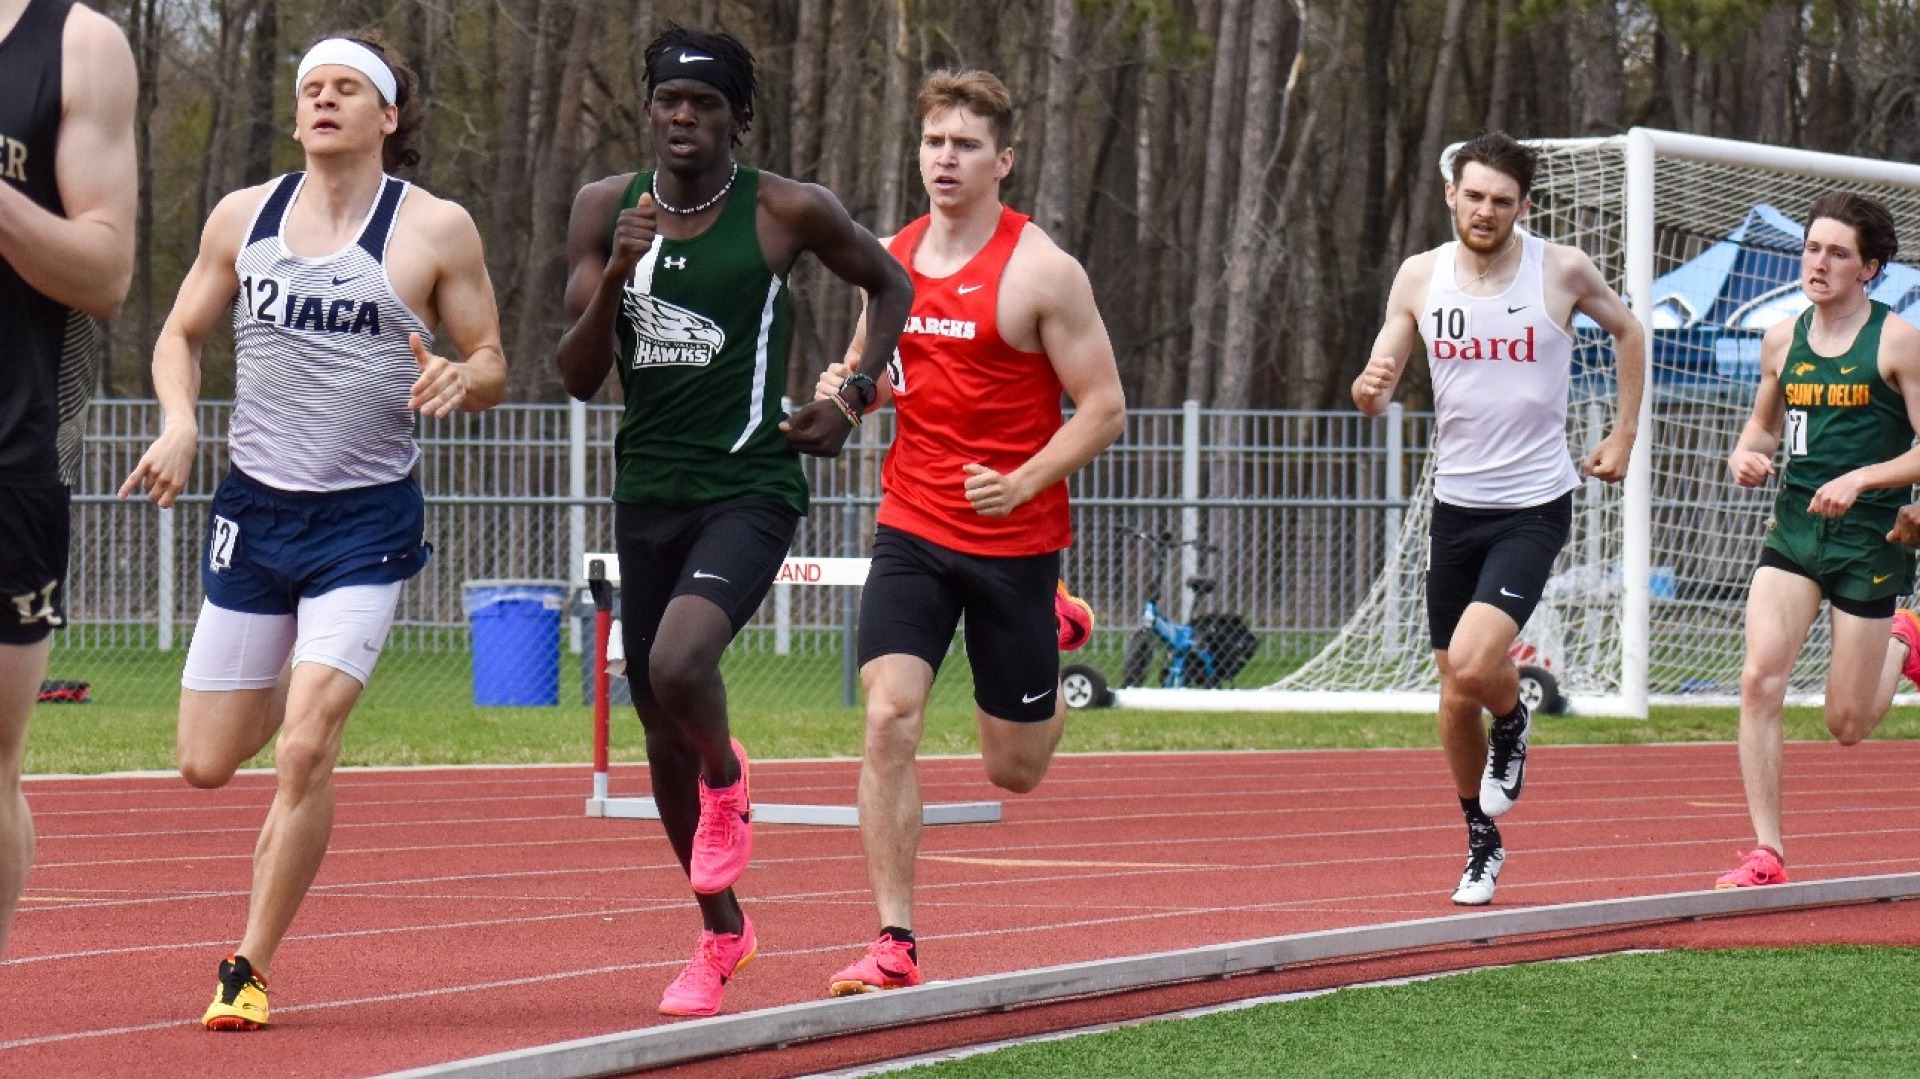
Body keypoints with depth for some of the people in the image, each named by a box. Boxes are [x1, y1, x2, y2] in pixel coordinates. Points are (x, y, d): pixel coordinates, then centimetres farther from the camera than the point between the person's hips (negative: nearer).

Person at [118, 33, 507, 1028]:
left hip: (366, 522, -4)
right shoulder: (243, 217, 5)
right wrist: (178, 421, -5)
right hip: (254, 508, 4)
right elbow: (181, 334, 15)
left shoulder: (436, 230, -3)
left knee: (303, 753, -17)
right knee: (205, 765, 8)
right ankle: (293, 683, 45)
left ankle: (249, 970, -4)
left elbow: (491, 364, 3)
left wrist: (458, 383, -21)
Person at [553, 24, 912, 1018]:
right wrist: (613, 280, -16)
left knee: (678, 663, -30)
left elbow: (890, 286, 11)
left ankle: (726, 782, 6)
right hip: (648, 489, 5)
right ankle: (720, 934, 32)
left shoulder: (788, 214, -6)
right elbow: (578, 378, 0)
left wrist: (849, 404, -1)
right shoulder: (607, 211, 2)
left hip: (750, 488, -5)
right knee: (662, 732, 11)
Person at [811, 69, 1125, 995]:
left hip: (1014, 539, -3)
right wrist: (845, 390, -3)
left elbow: (1104, 408, -9)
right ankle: (894, 943, -13)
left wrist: (1024, 481, -23)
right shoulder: (890, 259, 6)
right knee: (888, 718, -17)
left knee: (1014, 772, 10)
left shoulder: (1042, 272, -10)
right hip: (911, 533, 3)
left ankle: (1054, 628, 44)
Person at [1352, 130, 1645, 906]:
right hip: (1456, 502, 4)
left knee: (1475, 664, -23)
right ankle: (1481, 842, 29)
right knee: (1455, 696, 8)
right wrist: (1370, 390, -23)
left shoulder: (1562, 271, -7)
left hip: (1533, 504, -4)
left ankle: (1512, 723, 13)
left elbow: (1626, 331, 13)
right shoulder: (1420, 277, 0)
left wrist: (1623, 436, 9)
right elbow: (1377, 391, 1)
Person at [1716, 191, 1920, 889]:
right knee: (1759, 680, -17)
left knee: (1847, 726, 4)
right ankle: (1767, 855, -11)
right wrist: (1745, 455, 1)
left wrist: (1861, 479, -22)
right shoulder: (1782, 340, 6)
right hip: (1793, 529, 4)